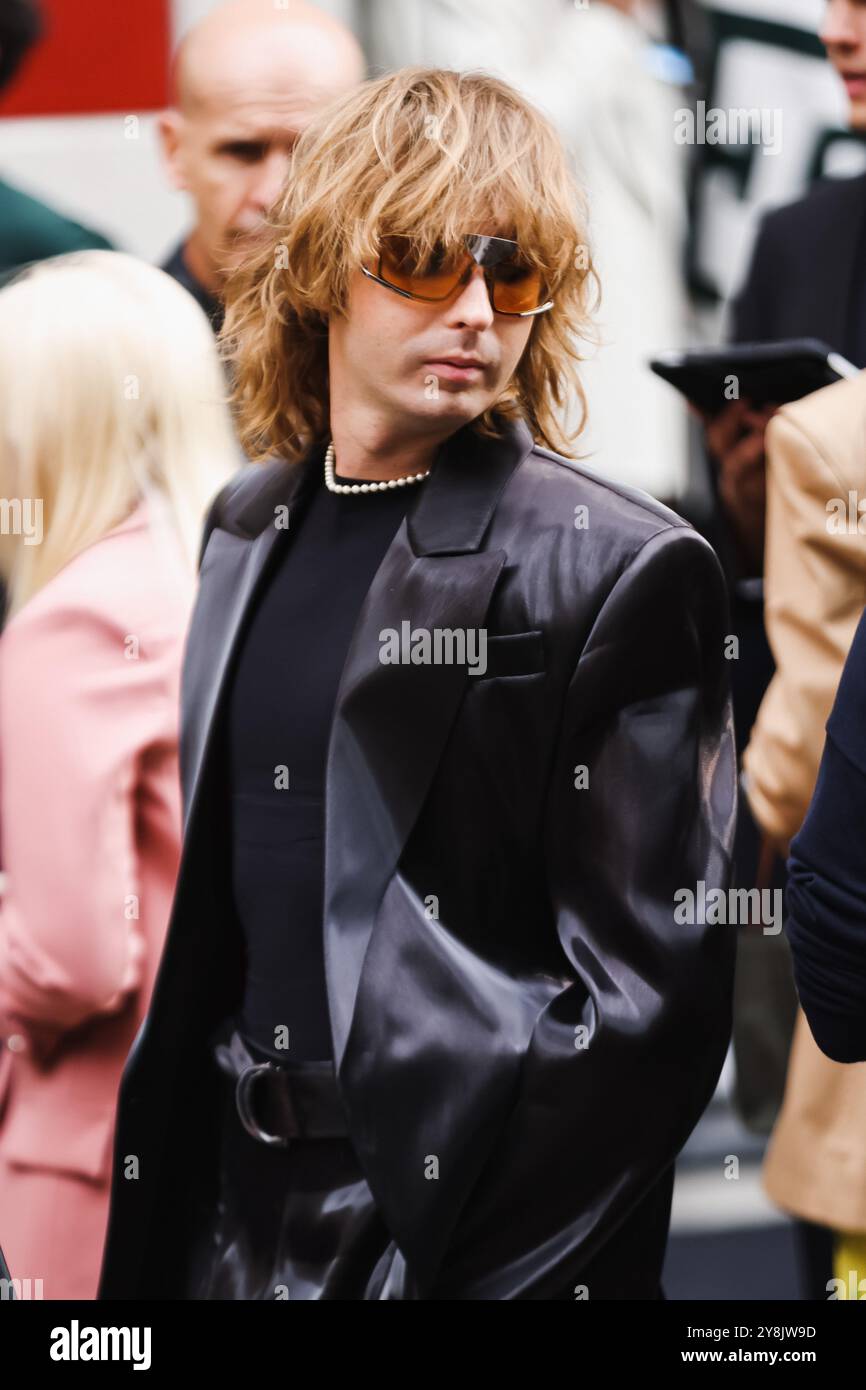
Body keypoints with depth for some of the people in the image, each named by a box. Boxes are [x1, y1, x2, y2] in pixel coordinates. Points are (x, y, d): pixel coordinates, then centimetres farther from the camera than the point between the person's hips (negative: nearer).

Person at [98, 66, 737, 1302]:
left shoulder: (621, 571, -12)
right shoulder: (251, 528, 9)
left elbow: (649, 998, -15)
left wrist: (454, 1257, -18)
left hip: (465, 1235, -6)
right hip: (240, 1206, 6)